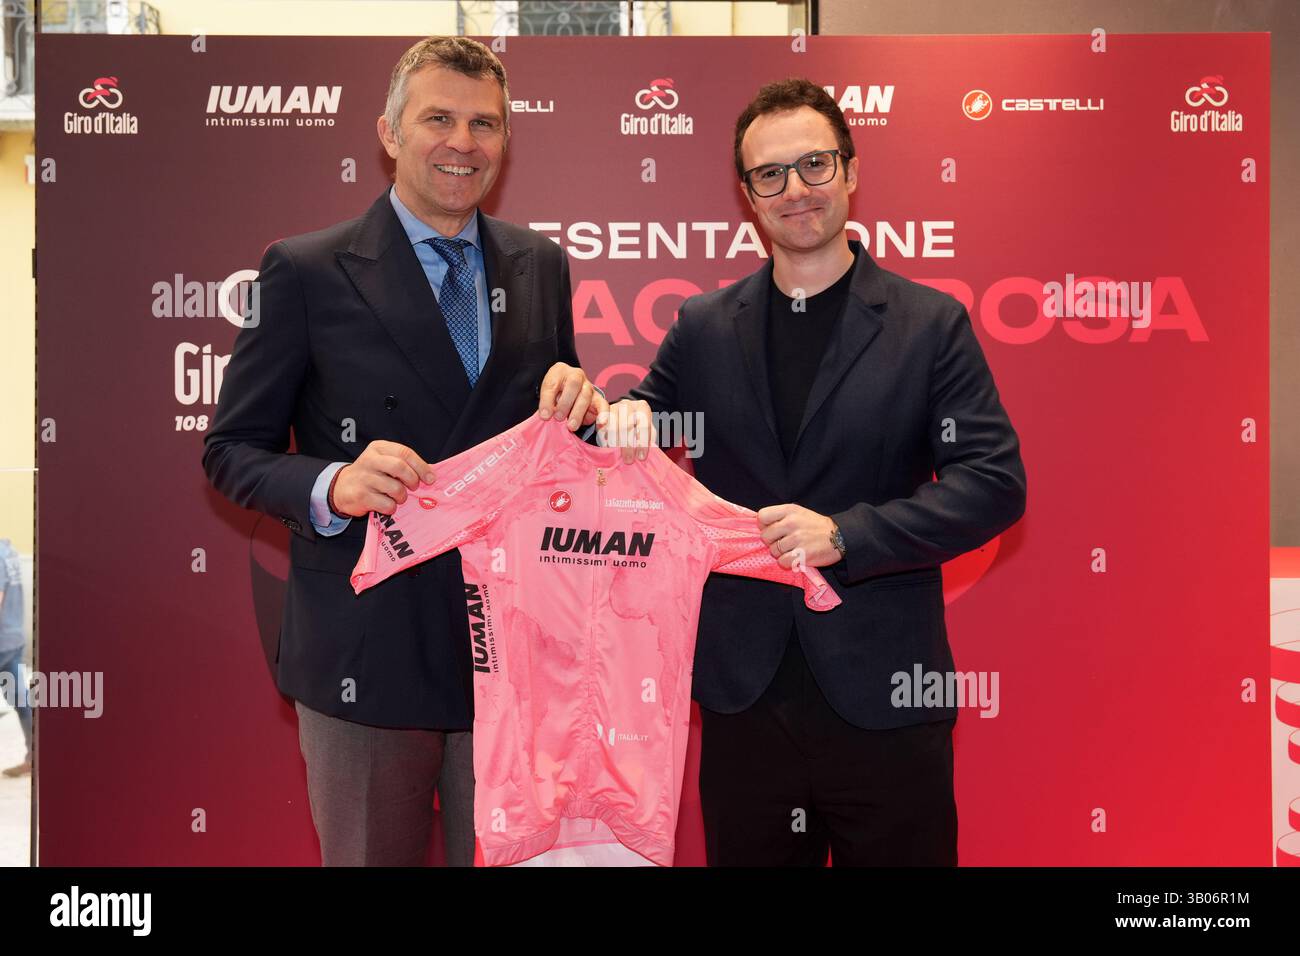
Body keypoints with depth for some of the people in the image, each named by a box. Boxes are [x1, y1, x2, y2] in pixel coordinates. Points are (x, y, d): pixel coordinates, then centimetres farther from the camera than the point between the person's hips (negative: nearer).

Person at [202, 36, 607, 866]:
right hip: (367, 650, -3)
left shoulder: (540, 266, 7)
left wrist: (577, 398, -9)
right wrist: (332, 486, -23)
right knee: (370, 855, 15)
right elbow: (233, 450, -3)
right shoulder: (307, 271, -5)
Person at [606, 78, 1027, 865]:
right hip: (744, 697, 2)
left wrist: (847, 534, -18)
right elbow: (639, 466, 14)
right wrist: (625, 418, -9)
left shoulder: (931, 324, -1)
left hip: (884, 704, -2)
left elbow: (996, 482, -8)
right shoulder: (703, 327, 7)